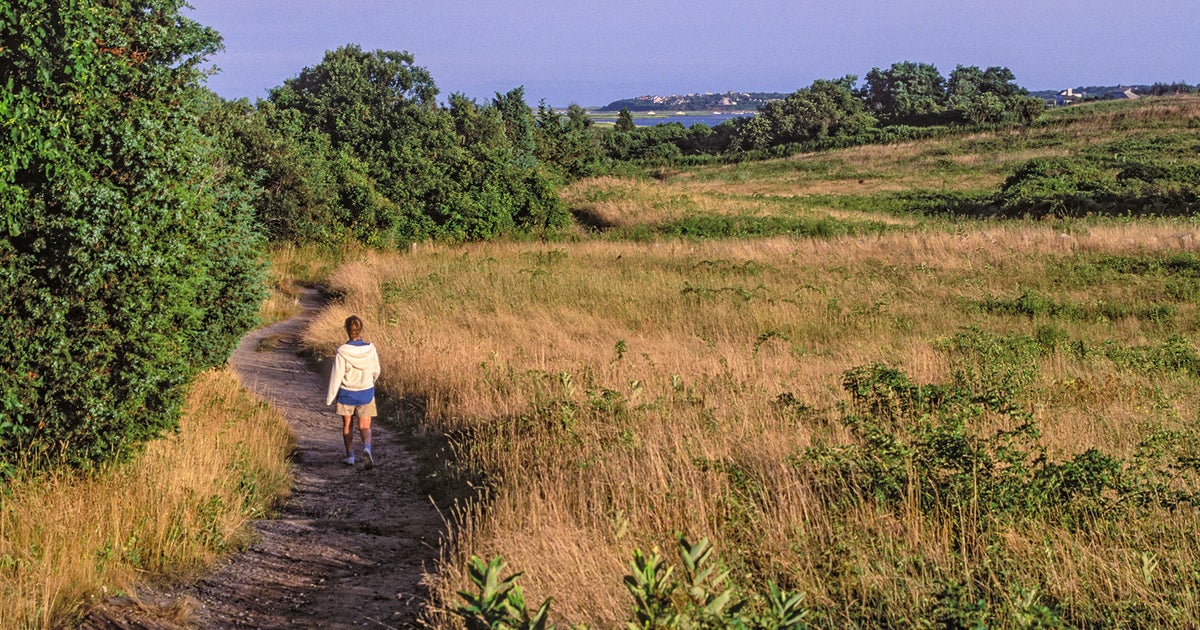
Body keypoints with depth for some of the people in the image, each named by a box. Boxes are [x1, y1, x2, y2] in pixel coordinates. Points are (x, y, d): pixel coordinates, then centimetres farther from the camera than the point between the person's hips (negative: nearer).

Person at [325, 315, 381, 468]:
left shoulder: (342, 352, -18)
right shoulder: (370, 350, -11)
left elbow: (336, 376, -14)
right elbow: (376, 371, 3)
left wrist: (330, 397, -2)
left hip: (346, 394, -1)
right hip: (366, 393, 1)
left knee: (347, 425, 19)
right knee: (364, 427, 8)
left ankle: (350, 456, 26)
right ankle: (367, 448, -20)